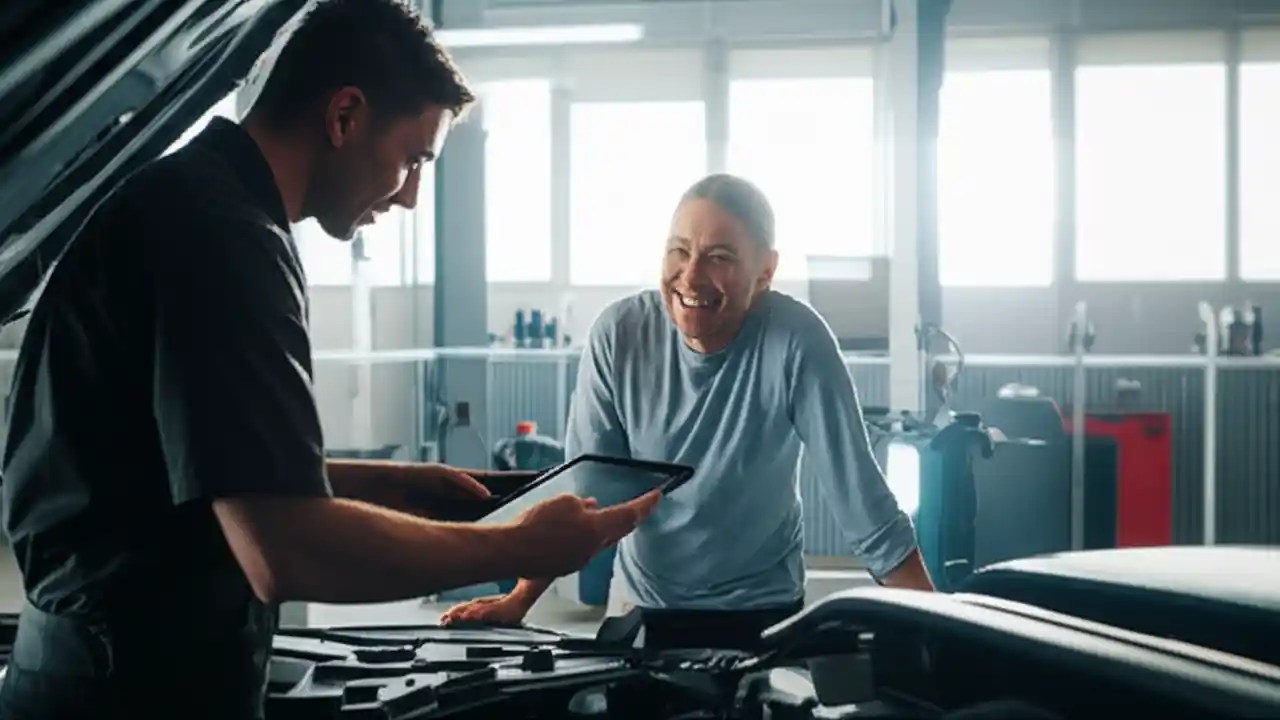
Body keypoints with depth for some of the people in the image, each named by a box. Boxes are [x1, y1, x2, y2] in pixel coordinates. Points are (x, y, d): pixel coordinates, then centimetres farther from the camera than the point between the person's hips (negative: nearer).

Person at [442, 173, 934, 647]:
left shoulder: (796, 342, -21)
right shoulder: (619, 334, -14)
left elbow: (861, 493, -19)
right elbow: (583, 486, -9)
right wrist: (519, 600, -16)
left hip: (762, 612, -2)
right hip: (642, 607, 2)